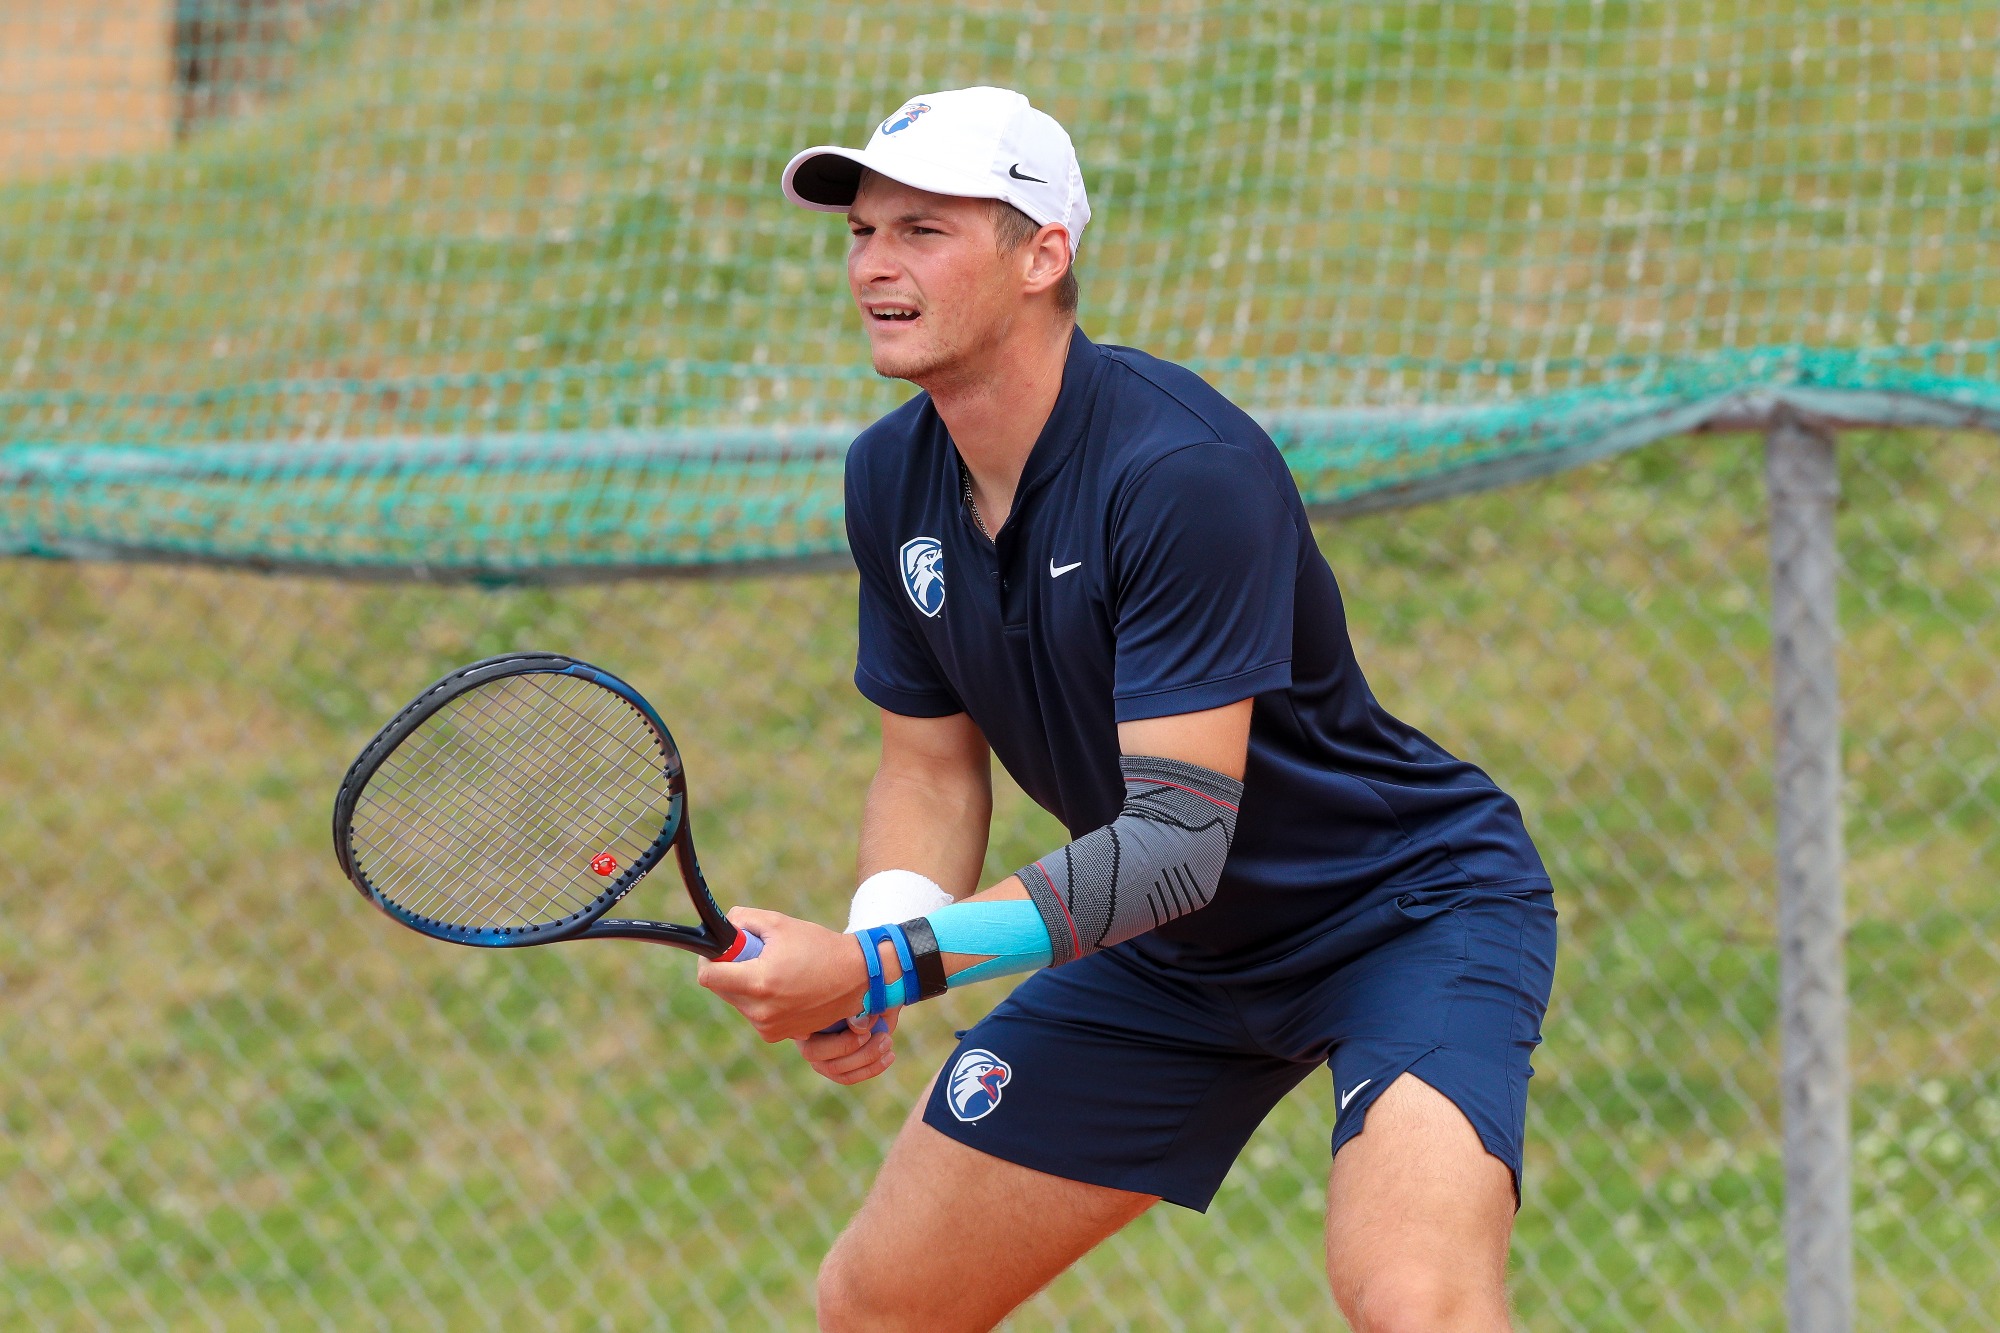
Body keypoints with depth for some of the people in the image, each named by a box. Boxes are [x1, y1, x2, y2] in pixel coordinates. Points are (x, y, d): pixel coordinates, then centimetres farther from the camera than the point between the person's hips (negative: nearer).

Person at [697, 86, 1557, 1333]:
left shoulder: (1181, 469, -30)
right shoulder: (892, 481, -5)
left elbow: (1180, 834, -32)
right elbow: (933, 761, 7)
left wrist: (882, 964, -36)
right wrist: (866, 944, -15)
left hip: (1410, 903, -7)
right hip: (1173, 950, 8)